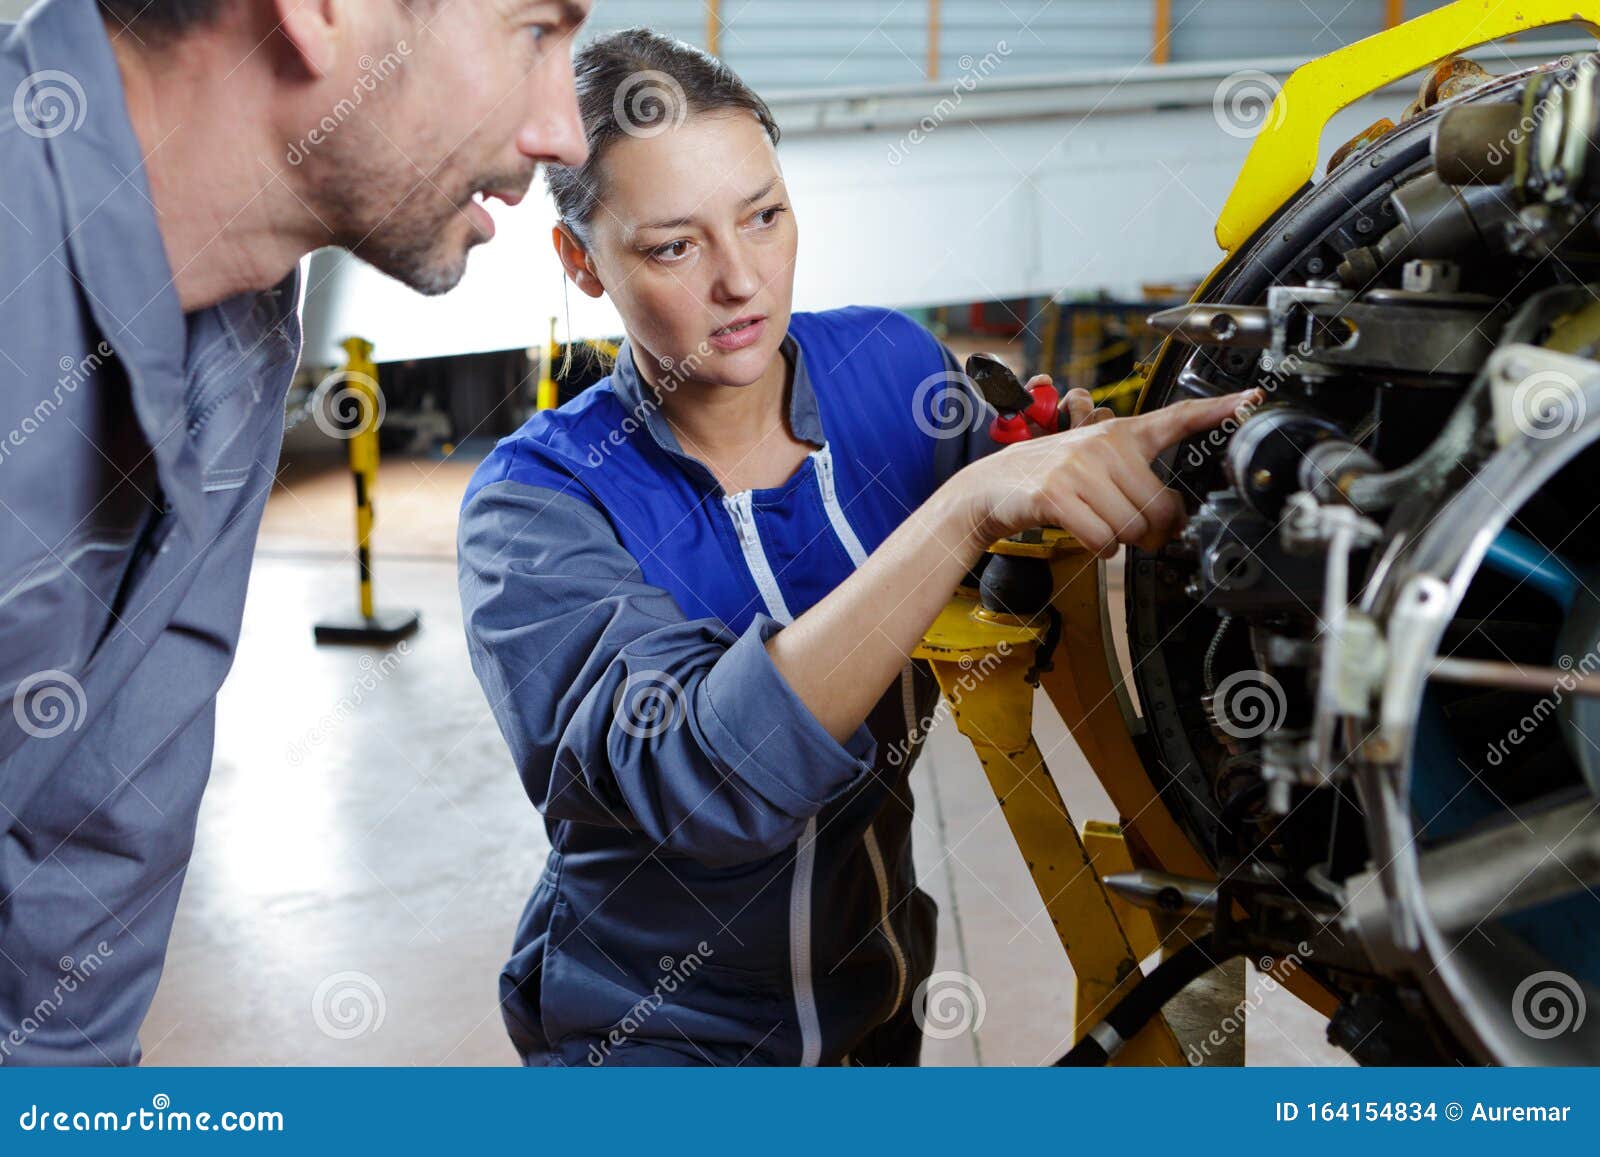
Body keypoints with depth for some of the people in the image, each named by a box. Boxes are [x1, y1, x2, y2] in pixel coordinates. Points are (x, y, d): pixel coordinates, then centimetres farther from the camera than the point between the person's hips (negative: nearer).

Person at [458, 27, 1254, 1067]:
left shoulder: (891, 366, -10)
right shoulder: (536, 504, -23)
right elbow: (699, 777, -40)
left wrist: (1090, 467, -20)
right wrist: (967, 509, -48)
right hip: (652, 1041, -4)